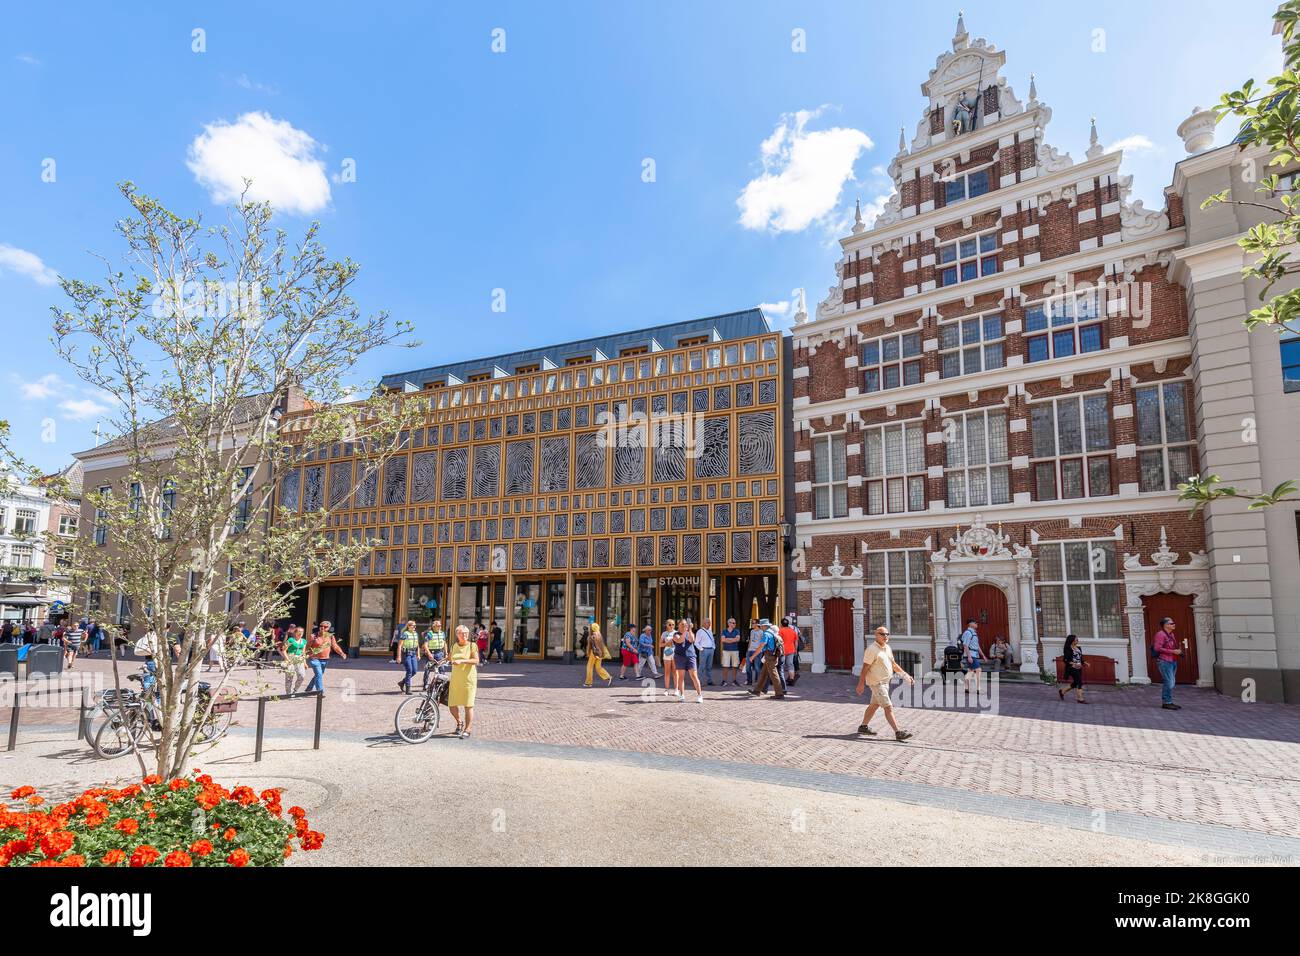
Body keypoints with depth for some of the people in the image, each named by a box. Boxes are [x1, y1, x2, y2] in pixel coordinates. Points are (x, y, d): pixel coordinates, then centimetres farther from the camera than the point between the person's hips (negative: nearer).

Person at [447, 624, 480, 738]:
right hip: (455, 679, 4)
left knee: (468, 706, -3)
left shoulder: (472, 646, -3)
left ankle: (467, 730, 7)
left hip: (468, 679, -4)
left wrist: (461, 661, -24)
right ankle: (459, 723, 30)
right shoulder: (454, 646, 11)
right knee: (452, 705, 3)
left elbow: (476, 660, -15)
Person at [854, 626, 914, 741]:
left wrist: (905, 674, 10)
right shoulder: (872, 649, -17)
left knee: (874, 705, 18)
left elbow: (893, 664, 19)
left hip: (885, 682, 9)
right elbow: (865, 668, -17)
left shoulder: (887, 648, 10)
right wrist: (861, 684, -17)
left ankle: (863, 726, 31)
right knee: (888, 707, -11)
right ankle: (898, 732, -13)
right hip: (877, 683, -9)